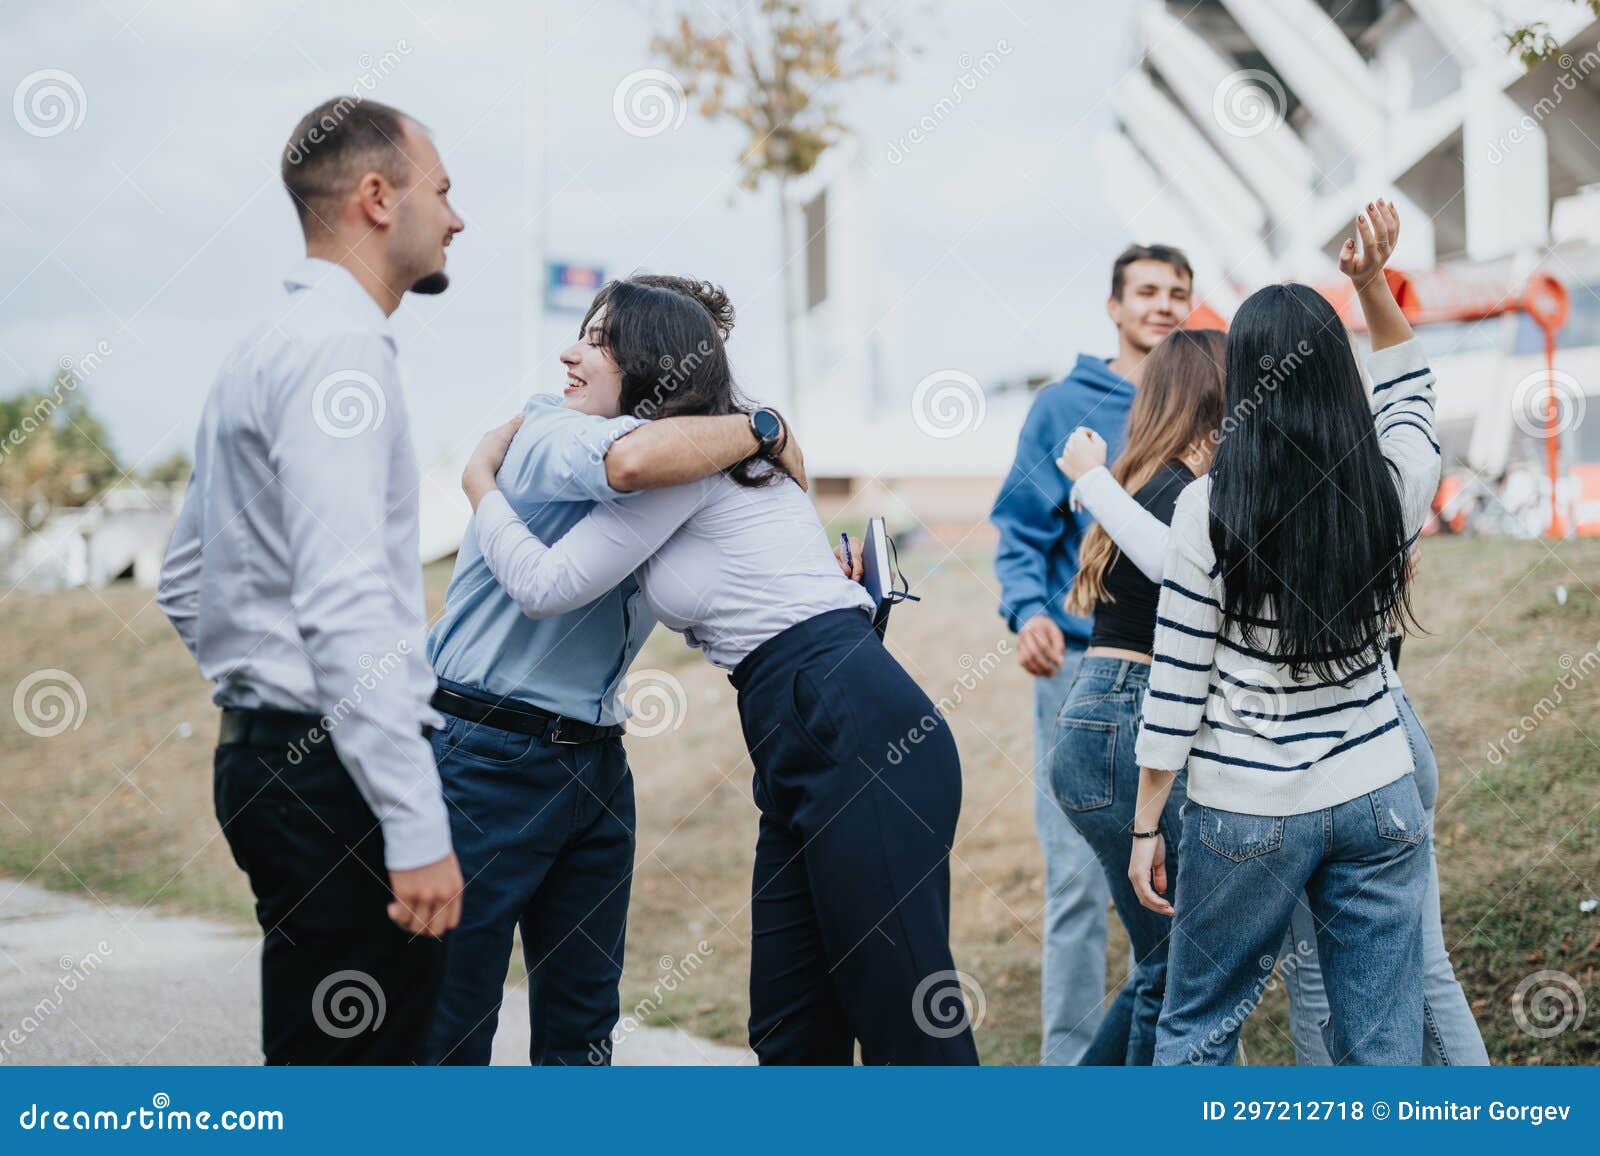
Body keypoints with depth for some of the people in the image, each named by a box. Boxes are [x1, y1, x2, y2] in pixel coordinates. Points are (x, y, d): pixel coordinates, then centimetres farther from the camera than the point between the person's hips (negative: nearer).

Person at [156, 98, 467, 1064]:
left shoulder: (265, 350, 20)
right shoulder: (341, 345, -13)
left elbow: (184, 580, 27)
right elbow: (346, 605, -23)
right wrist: (418, 827, -24)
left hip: (268, 756, 10)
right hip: (334, 770, -10)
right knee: (345, 1063, -9)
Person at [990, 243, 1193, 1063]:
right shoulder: (1065, 409, 1)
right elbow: (1022, 534, -1)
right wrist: (1028, 610, -17)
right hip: (1084, 666, -3)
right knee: (1079, 882, -4)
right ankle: (1071, 1065, 3)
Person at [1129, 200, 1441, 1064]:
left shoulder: (1211, 505, -12)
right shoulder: (1395, 485, -4)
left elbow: (1176, 689, -9)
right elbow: (1407, 385, 22)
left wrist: (1146, 826, -1)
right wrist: (1373, 285, 12)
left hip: (1247, 810, -3)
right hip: (1377, 799, 3)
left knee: (1196, 1027, 13)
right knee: (1383, 1048, 8)